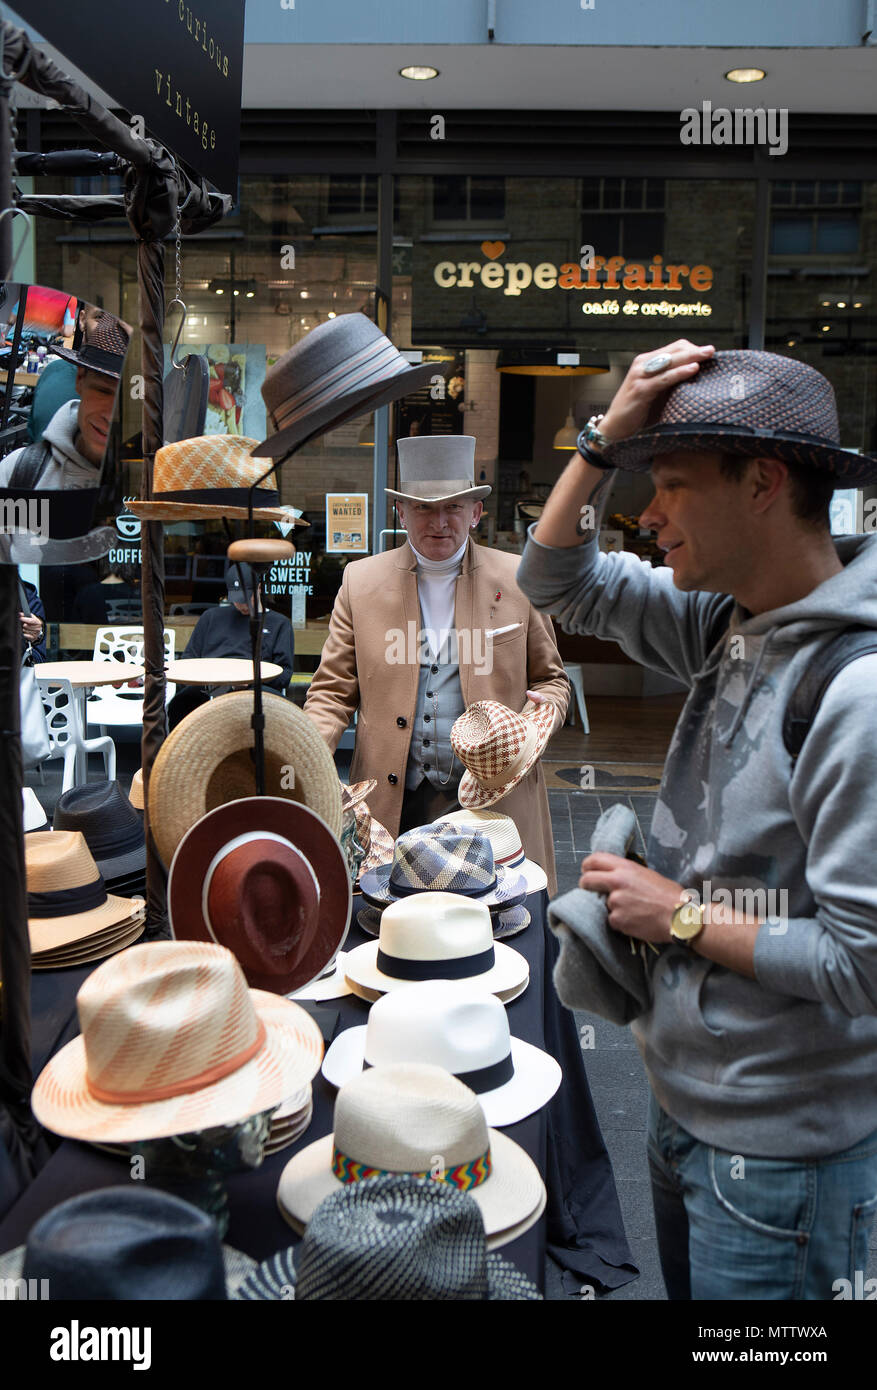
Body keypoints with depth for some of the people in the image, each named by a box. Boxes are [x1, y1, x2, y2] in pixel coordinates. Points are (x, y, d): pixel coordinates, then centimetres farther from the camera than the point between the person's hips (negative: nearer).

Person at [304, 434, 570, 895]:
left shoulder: (518, 578, 6)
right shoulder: (361, 580, 7)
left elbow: (551, 680, 15)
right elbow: (333, 691, 8)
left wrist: (545, 708, -9)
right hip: (391, 806, 0)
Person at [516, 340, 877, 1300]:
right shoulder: (728, 622, -2)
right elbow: (557, 581, 7)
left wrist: (680, 916, -17)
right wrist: (608, 439, -8)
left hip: (781, 1151, -7)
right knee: (682, 1284, 27)